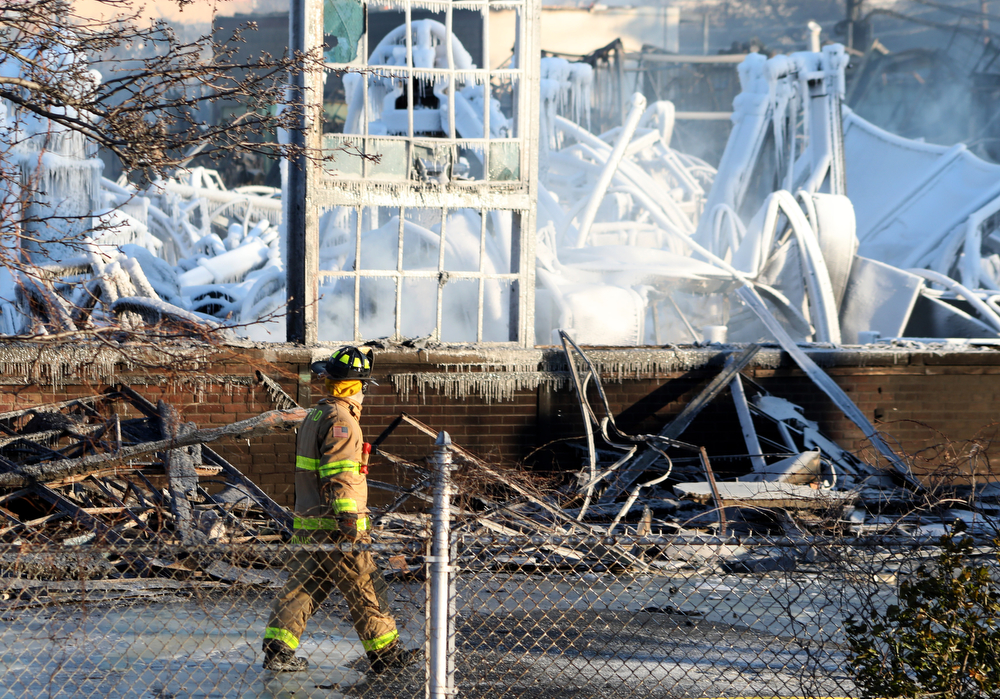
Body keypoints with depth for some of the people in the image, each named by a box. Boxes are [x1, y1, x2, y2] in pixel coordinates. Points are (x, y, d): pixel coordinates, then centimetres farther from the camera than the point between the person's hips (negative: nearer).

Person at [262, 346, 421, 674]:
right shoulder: (341, 420, -15)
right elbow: (339, 477, -22)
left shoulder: (314, 416, 17)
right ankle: (386, 653, 10)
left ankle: (277, 650, 3)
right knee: (365, 589, 1)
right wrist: (350, 523, -23)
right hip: (335, 527, -9)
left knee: (301, 586, 9)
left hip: (308, 524, 9)